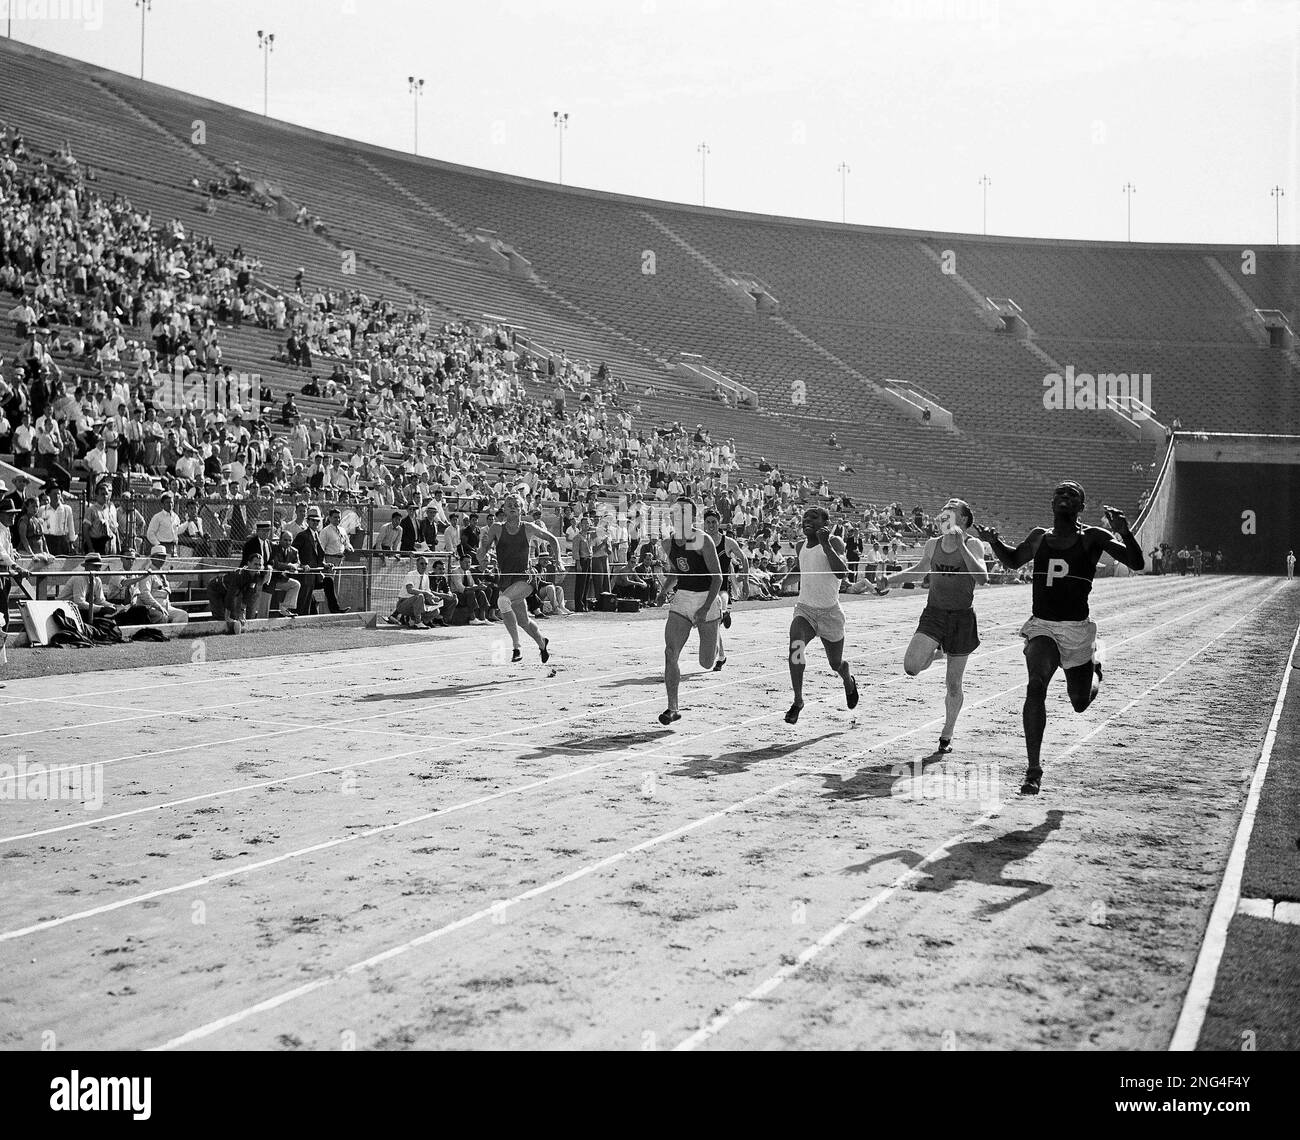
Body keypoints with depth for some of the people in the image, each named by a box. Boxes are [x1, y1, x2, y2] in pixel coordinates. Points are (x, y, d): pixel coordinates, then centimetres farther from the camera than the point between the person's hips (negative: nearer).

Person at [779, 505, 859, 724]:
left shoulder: (834, 542, -11)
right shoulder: (800, 546, 6)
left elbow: (841, 573, -28)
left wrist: (826, 545, -33)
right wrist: (788, 577, 10)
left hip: (829, 613, -3)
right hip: (804, 609, 3)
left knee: (836, 664, 12)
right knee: (795, 647, -27)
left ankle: (849, 681, 50)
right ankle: (798, 701, -20)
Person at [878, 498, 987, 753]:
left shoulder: (972, 544, -8)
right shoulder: (932, 545, 5)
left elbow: (982, 579, -24)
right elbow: (921, 570, 25)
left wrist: (961, 545, -29)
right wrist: (891, 579, 17)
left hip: (962, 618, -3)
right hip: (934, 614, 3)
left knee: (953, 685, 6)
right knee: (911, 666, -20)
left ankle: (947, 734, 27)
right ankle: (938, 651, 14)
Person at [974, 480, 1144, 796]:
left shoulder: (1093, 538, -3)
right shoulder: (1039, 537, 7)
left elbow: (1137, 564, -10)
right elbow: (1013, 561, 26)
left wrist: (1123, 531, -26)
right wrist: (994, 541, 6)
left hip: (1077, 630, -1)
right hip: (1041, 627, 1)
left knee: (1080, 703, 11)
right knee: (1036, 686, -24)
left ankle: (1095, 663, 48)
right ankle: (1033, 770, -21)